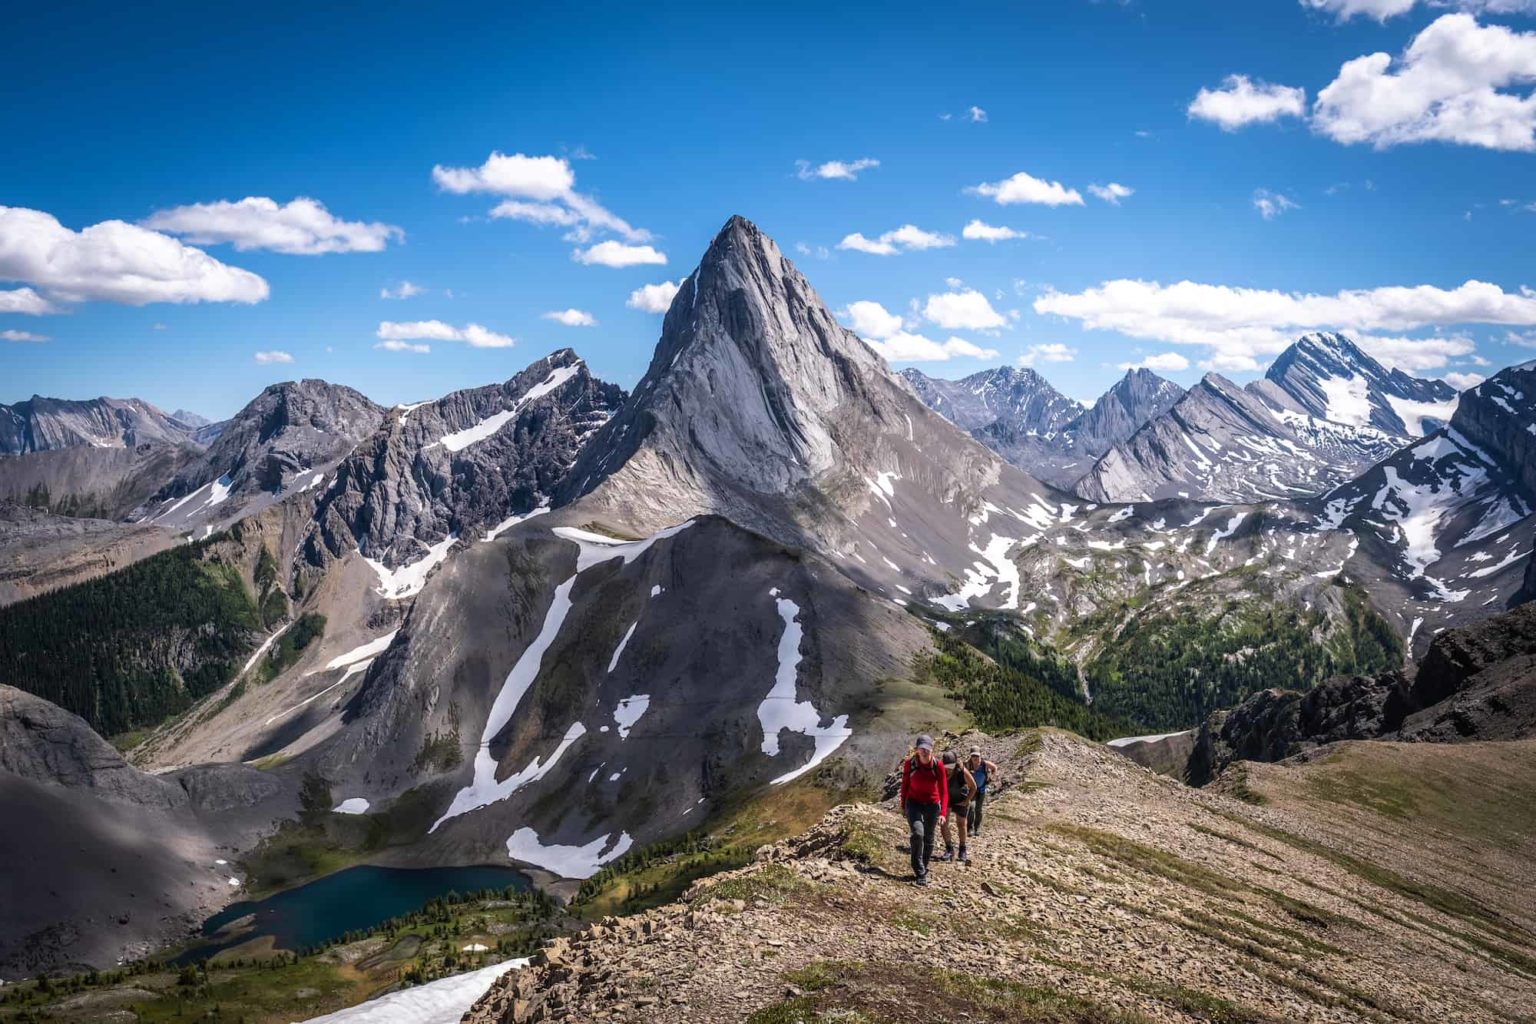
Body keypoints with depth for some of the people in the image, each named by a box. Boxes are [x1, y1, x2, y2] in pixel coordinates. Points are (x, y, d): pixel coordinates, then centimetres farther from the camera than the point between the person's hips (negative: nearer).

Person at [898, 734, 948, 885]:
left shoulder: (938, 766, -17)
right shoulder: (909, 763, -16)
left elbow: (943, 791, -16)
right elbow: (905, 784, -1)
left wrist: (943, 812, -26)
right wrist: (903, 805, 7)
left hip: (932, 805, 1)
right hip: (914, 803, -1)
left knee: (928, 838, 12)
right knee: (917, 834, -21)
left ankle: (923, 869, 34)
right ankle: (920, 873, -12)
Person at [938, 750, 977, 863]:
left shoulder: (962, 771, -31)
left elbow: (973, 787, -16)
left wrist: (966, 801, -13)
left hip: (960, 800, -1)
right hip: (946, 798, 1)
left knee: (961, 824, 9)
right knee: (944, 822, -10)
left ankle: (963, 851, 25)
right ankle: (949, 849, 2)